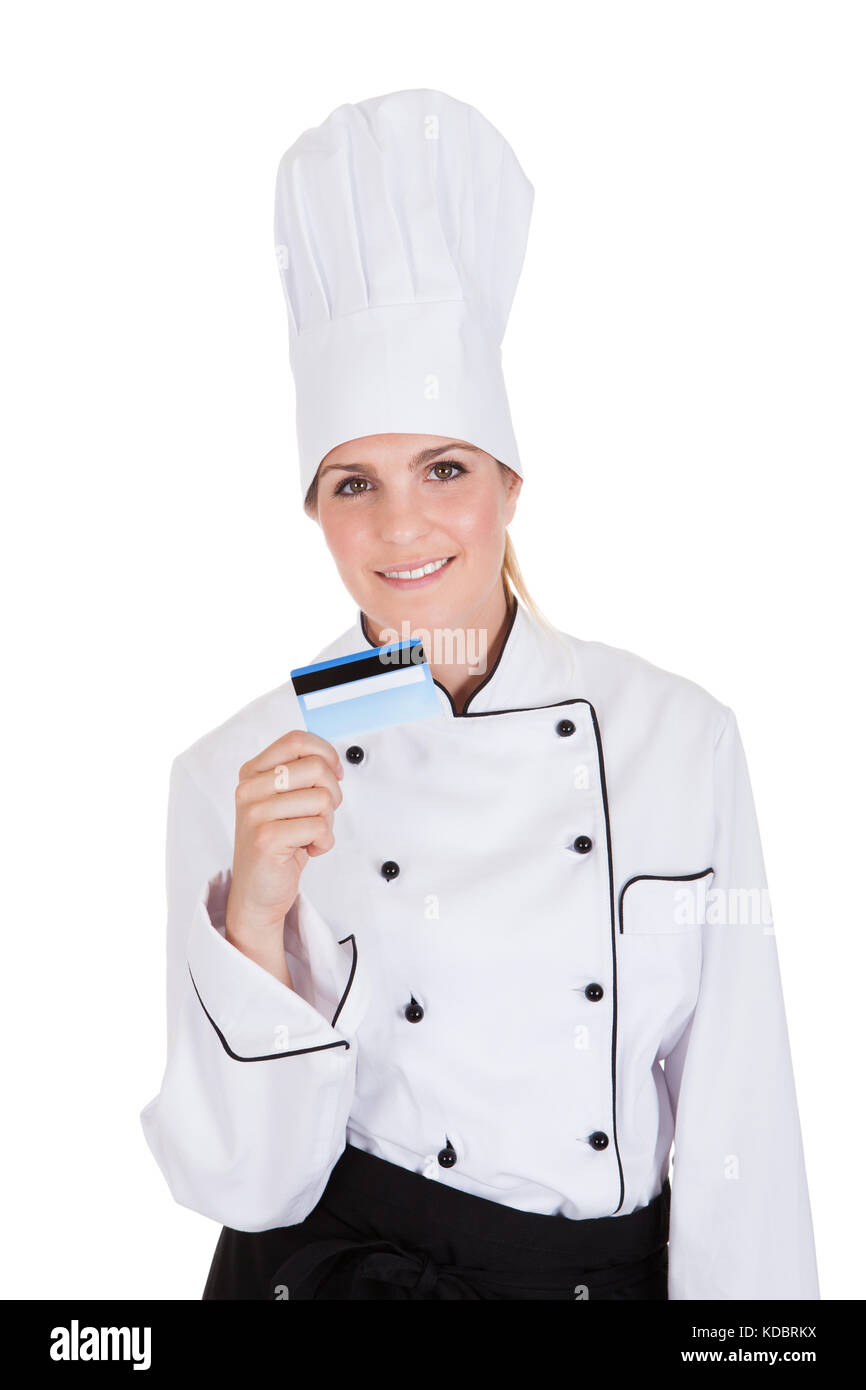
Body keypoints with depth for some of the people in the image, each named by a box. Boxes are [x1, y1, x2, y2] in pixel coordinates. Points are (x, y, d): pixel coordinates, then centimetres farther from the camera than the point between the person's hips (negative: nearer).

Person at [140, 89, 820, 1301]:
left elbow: (736, 1129, -6)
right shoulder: (235, 776, -14)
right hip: (337, 1269, -1)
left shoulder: (682, 736, -11)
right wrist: (256, 915, -28)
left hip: (623, 1270, 2)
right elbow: (247, 1186, -15)